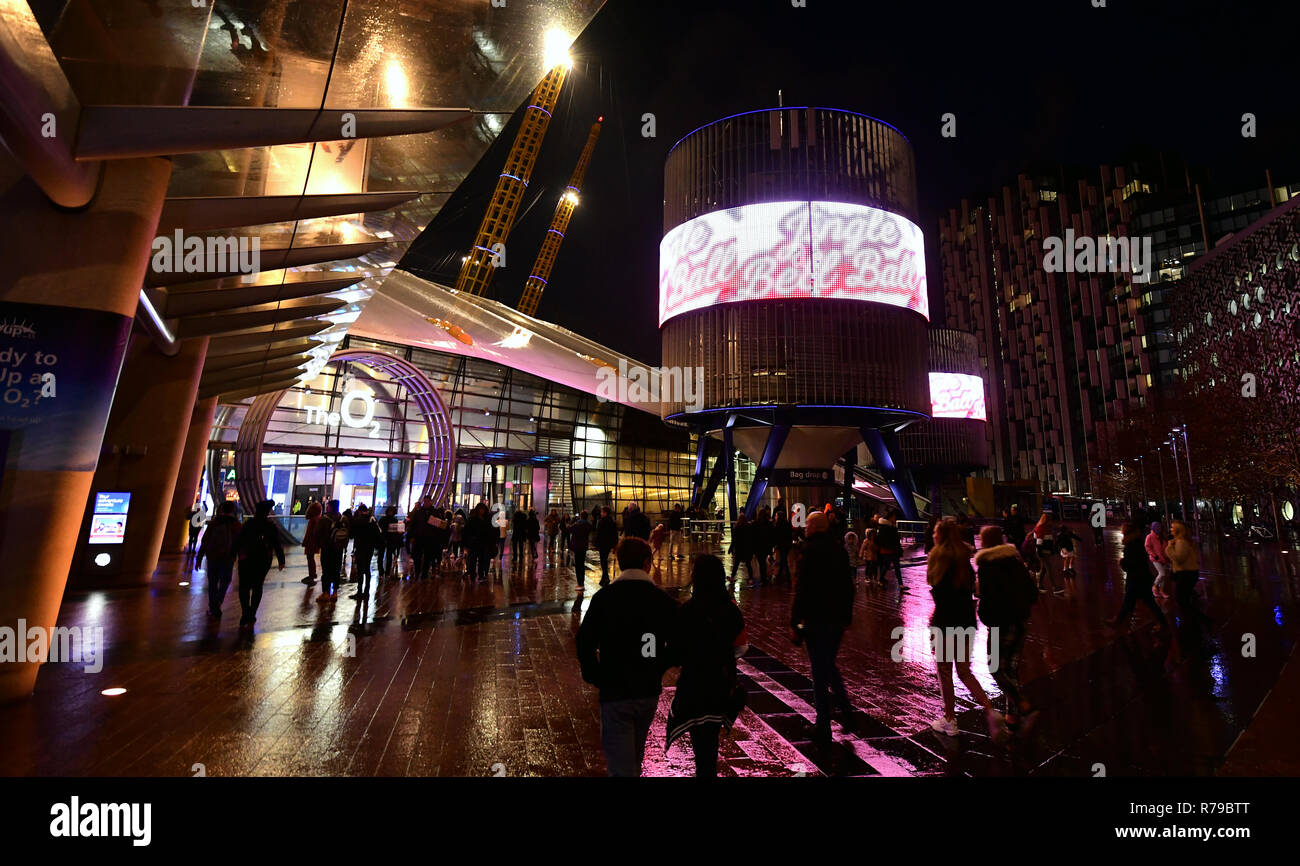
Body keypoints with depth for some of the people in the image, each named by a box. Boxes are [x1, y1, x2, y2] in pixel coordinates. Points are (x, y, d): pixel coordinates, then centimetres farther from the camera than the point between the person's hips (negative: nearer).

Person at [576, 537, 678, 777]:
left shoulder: (604, 598, -13)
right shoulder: (664, 600, -6)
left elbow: (585, 643, -13)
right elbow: (676, 645, -1)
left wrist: (596, 677, 1)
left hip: (615, 693, -4)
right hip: (650, 692, 4)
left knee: (620, 764, 6)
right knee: (634, 756, 28)